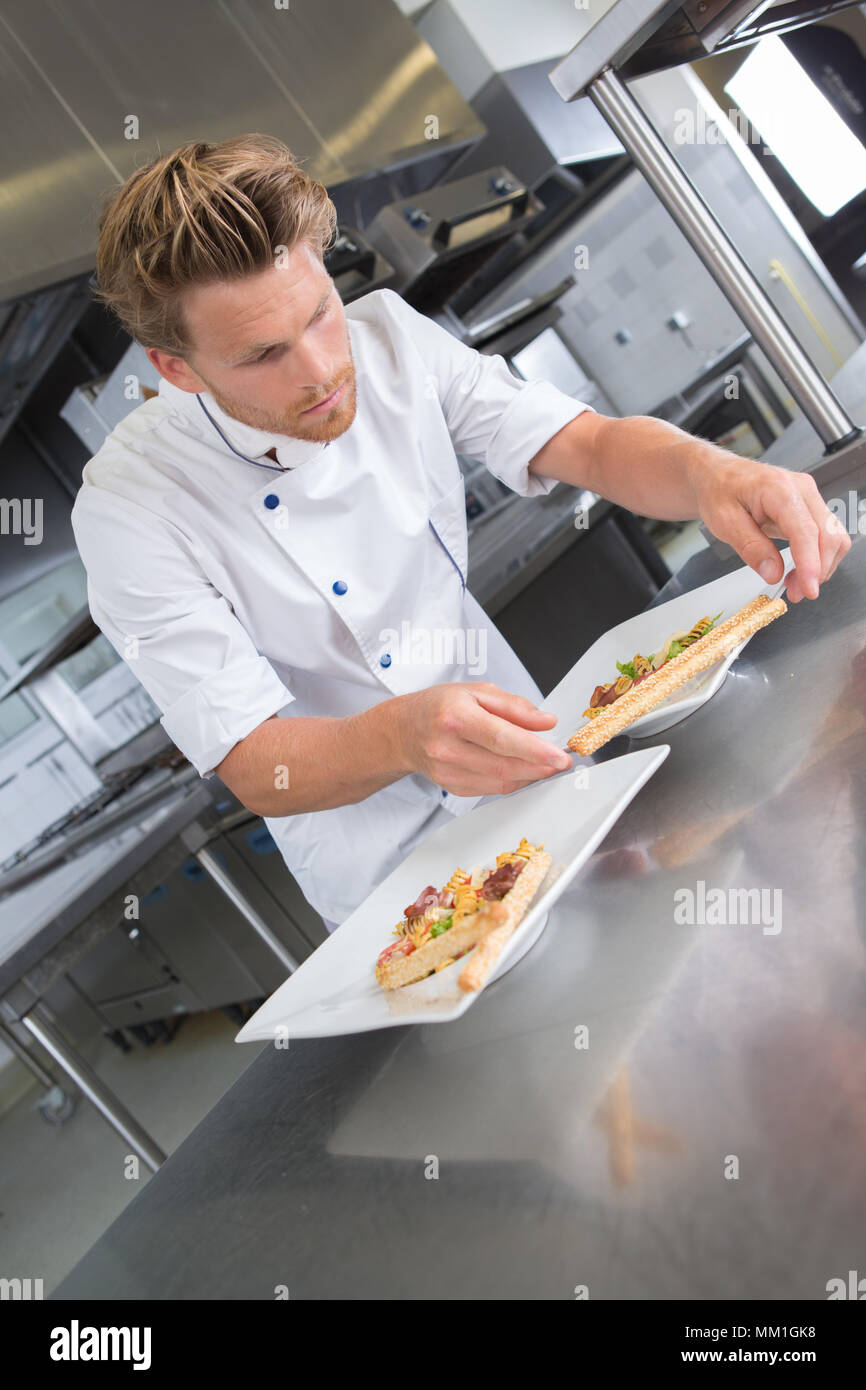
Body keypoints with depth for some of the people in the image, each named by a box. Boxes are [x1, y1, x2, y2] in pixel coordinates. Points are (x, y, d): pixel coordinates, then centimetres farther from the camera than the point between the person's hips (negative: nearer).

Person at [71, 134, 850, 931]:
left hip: (528, 771, 4)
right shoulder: (130, 508, -22)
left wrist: (708, 470, -34)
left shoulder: (387, 336, -9)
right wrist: (401, 737, -43)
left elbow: (591, 445, -11)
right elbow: (254, 768, -22)